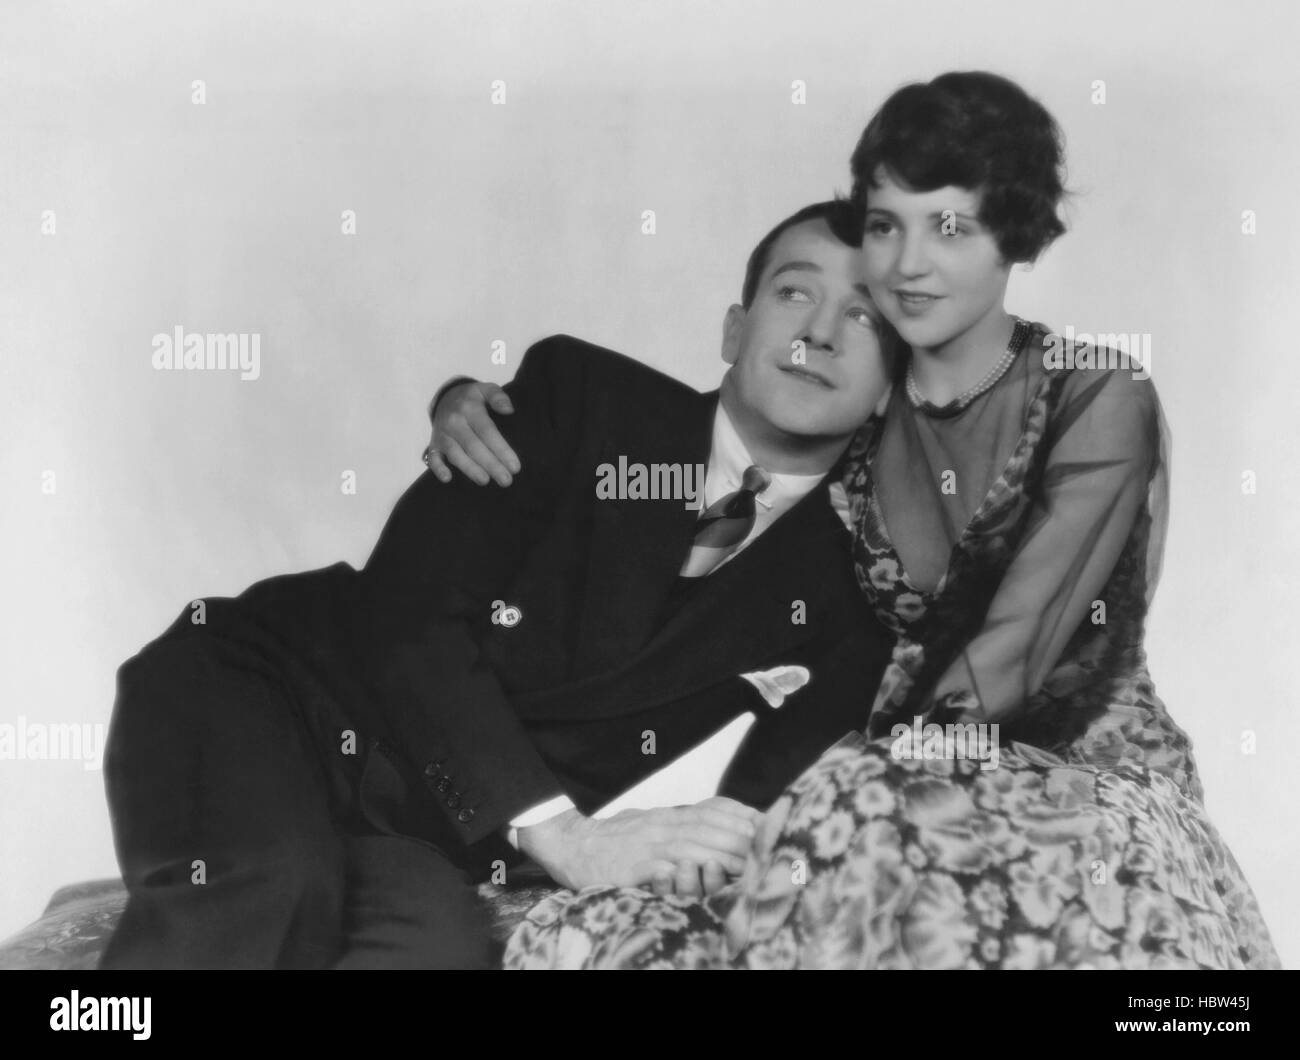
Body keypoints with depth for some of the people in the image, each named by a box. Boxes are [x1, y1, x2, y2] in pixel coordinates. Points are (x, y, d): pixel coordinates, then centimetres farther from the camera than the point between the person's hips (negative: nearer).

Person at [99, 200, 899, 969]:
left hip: (423, 837, 2)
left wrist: (728, 838, -23)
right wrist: (562, 833, -22)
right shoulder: (577, 392, -5)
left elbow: (796, 772, 1)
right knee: (271, 887, -35)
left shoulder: (847, 574, 3)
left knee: (439, 941, -33)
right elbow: (408, 614, -12)